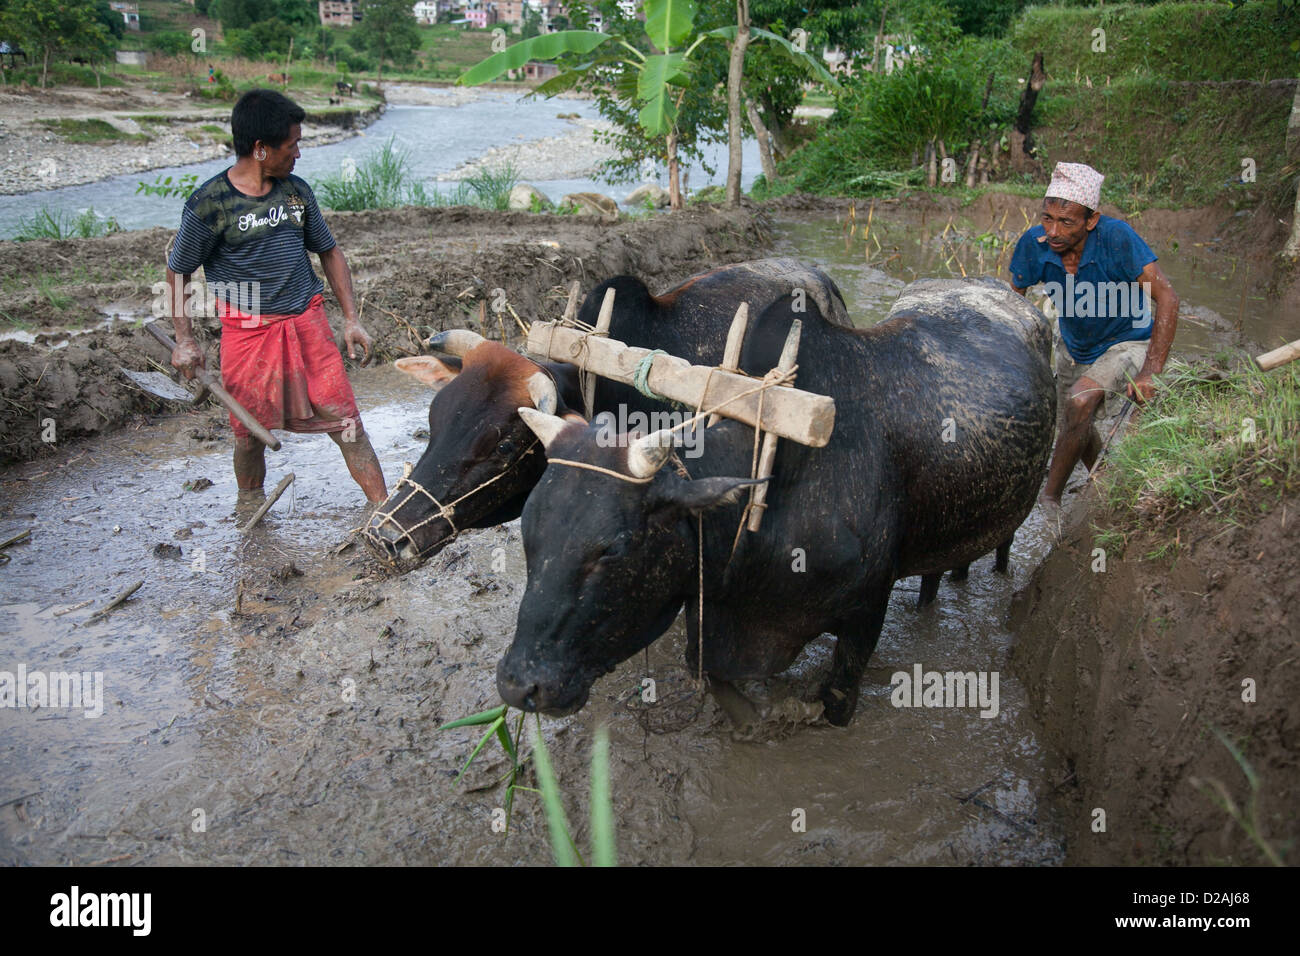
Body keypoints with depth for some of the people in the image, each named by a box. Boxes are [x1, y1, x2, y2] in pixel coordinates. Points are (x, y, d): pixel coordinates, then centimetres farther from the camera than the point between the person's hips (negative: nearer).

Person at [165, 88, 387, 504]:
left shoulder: (296, 191, 5)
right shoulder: (208, 204, -8)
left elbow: (329, 252, 14)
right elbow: (177, 271, 2)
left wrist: (351, 319, 9)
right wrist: (184, 340, -2)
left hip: (306, 321, 3)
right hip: (247, 332, -3)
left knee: (345, 422, -3)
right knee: (250, 436, 8)